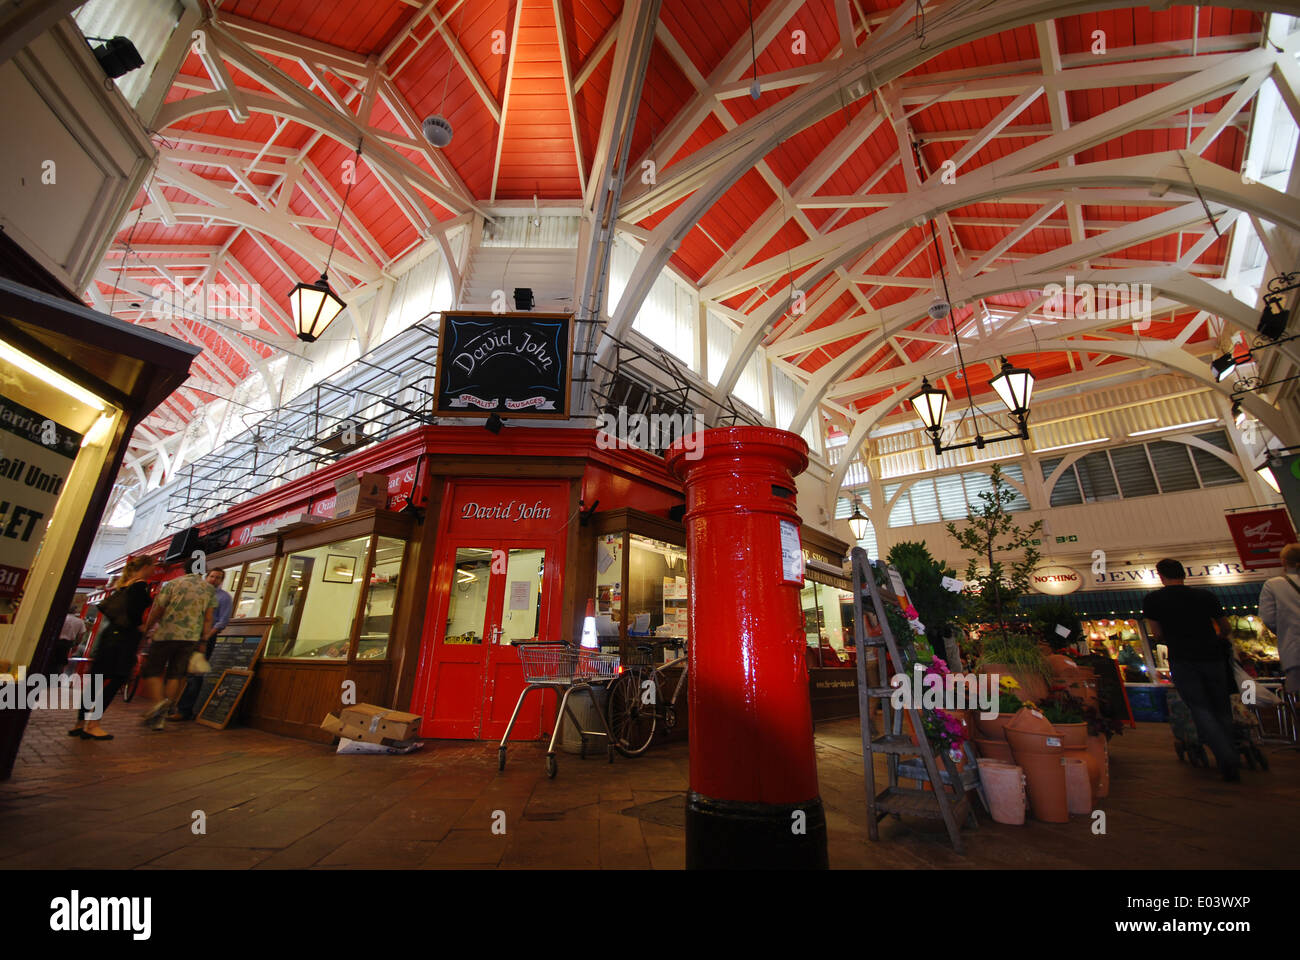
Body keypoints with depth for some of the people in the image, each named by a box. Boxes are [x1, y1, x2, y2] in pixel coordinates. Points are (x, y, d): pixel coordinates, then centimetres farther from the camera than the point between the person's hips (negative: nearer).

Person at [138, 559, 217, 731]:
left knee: (152, 671, 9)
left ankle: (159, 701, -15)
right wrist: (203, 641, 8)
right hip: (191, 637, 2)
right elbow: (208, 618, 2)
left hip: (165, 634, -2)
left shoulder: (172, 584, -1)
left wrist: (147, 630, 14)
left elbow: (156, 611, -2)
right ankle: (161, 717, 9)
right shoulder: (209, 590, 5)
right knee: (175, 675, 9)